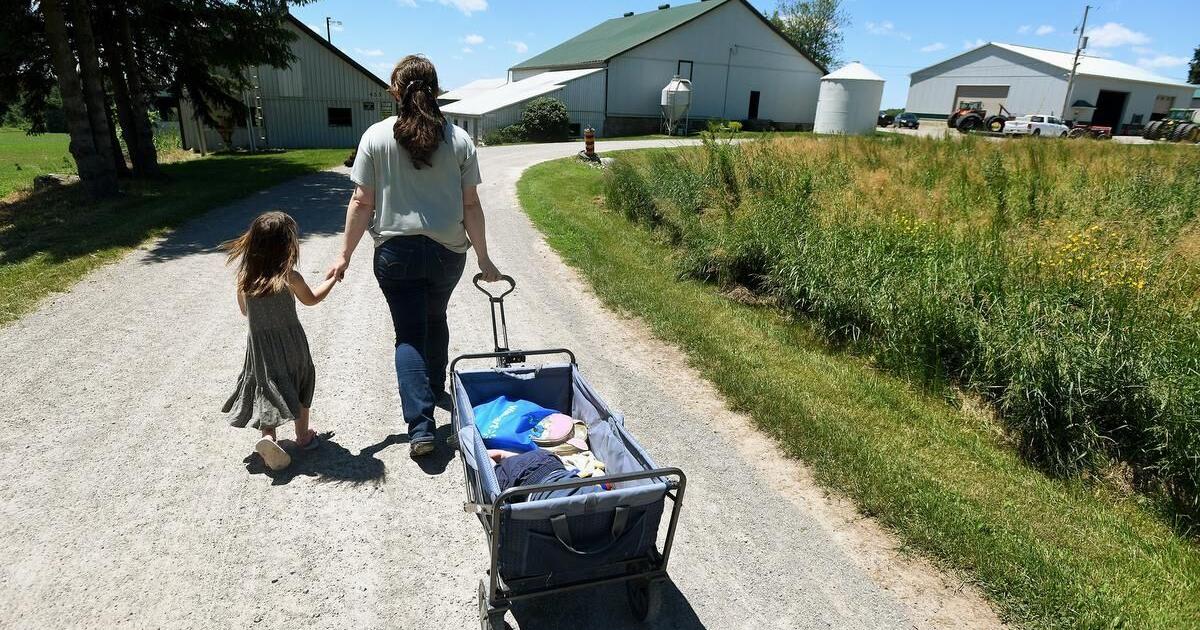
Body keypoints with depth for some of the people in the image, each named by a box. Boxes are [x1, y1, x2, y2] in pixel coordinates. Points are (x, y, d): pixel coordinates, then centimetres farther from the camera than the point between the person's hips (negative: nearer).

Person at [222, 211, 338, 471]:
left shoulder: (244, 277, -6)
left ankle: (268, 435, -11)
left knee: (266, 389, 12)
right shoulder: (290, 278, -16)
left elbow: (244, 311, 9)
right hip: (290, 344, -2)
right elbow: (311, 300, 3)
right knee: (299, 386, 18)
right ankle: (303, 435, 31)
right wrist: (332, 279, 18)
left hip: (259, 345, 2)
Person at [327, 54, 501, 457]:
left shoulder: (376, 137, -6)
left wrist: (345, 254, 3)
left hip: (395, 251, -2)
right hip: (447, 251, 2)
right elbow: (471, 205, -3)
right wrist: (483, 258, 4)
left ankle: (420, 426, -1)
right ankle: (435, 390, 43)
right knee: (435, 320, 24)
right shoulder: (458, 139, -3)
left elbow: (362, 203, -6)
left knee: (409, 333, 6)